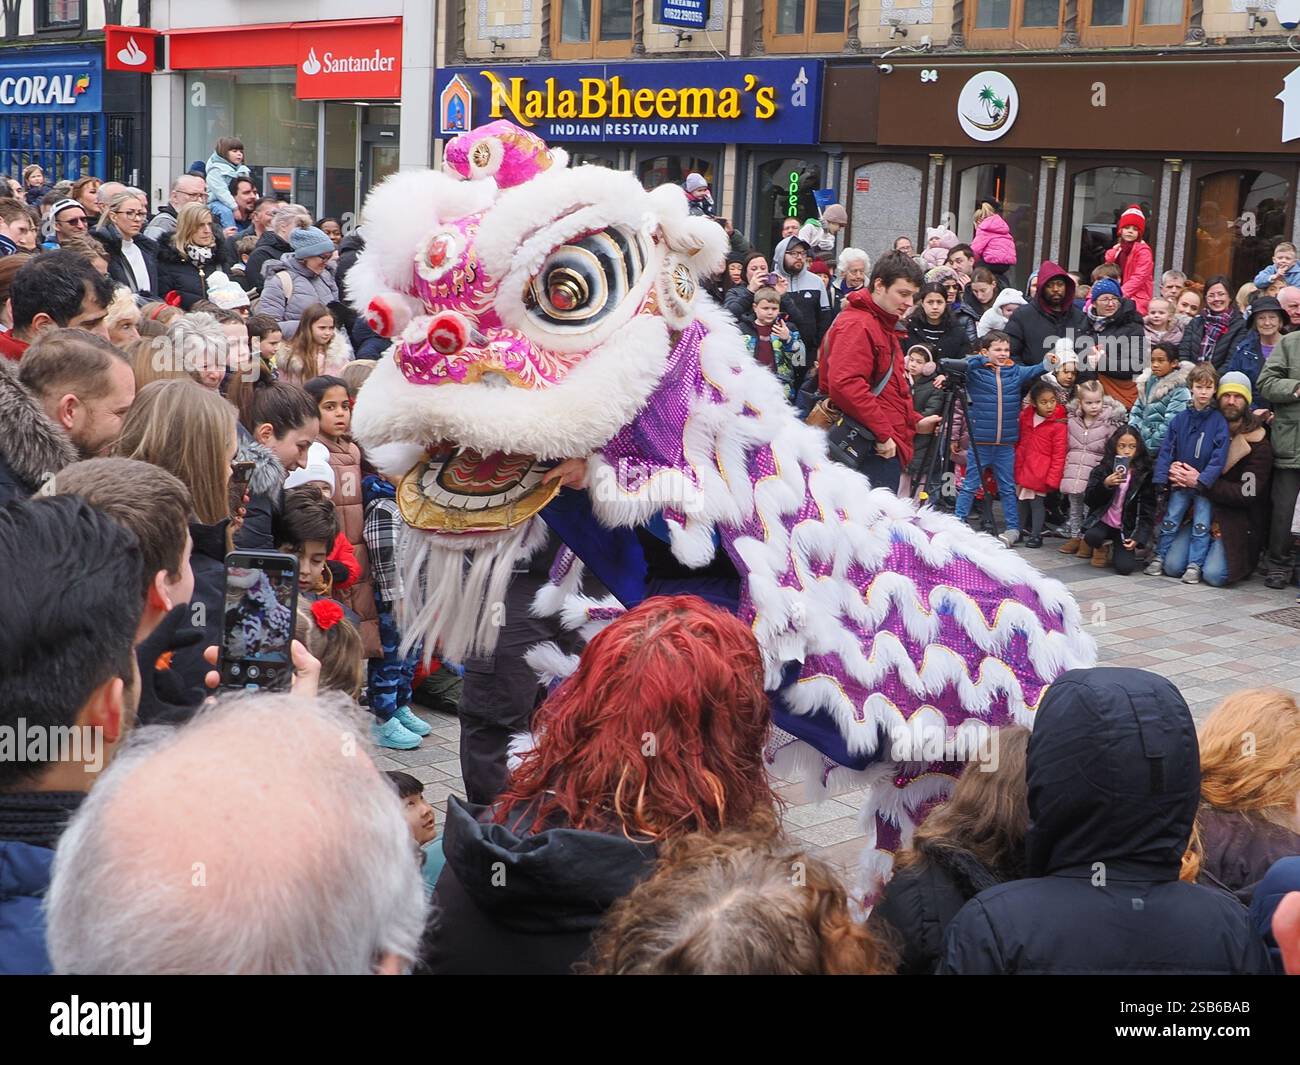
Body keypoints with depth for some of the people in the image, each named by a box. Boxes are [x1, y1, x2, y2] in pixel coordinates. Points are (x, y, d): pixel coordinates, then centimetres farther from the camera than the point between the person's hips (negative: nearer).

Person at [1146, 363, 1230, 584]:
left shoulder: (1219, 422, -5)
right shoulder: (1179, 420, 1)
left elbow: (1220, 456, -10)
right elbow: (1166, 451, 1)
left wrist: (1200, 479, -18)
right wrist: (1163, 478, -9)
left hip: (1205, 484, -2)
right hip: (1179, 483, 2)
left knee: (1201, 525, 0)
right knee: (1169, 521, 6)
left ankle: (1194, 565, 5)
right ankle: (1159, 558, 15)